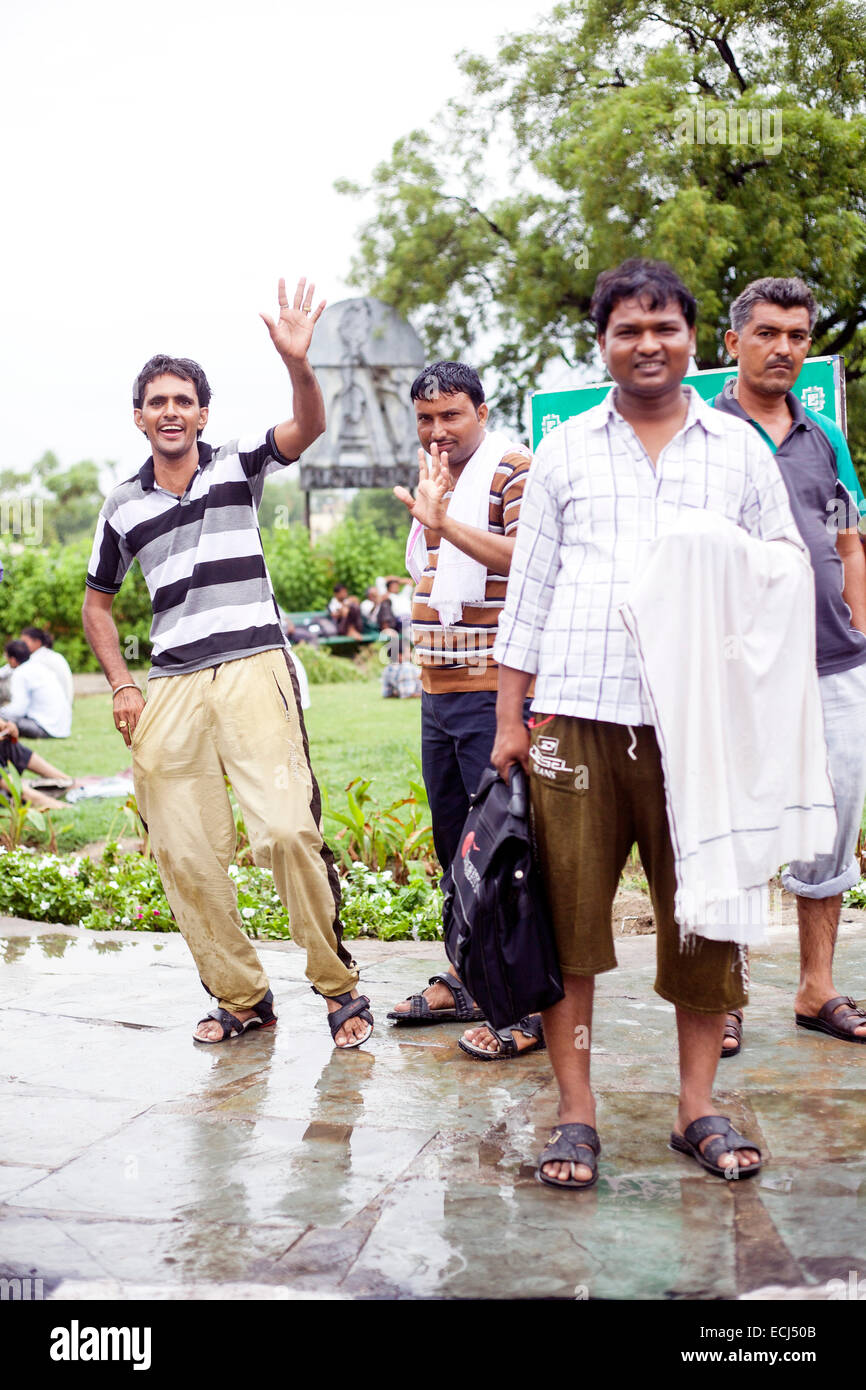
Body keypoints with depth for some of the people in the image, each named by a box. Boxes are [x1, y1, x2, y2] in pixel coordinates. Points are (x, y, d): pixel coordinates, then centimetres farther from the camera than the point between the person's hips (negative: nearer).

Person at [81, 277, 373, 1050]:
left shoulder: (238, 467, 8)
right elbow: (98, 602, 23)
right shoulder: (123, 507, 14)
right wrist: (121, 685, 9)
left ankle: (338, 986, -2)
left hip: (254, 673, -4)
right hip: (171, 692, 4)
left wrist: (298, 364, -30)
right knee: (185, 856, 3)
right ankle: (241, 995, 19)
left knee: (287, 828, -18)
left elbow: (309, 428, -10)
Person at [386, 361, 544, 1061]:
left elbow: (528, 557, -27)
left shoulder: (512, 469, -8)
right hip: (439, 691, 9)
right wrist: (410, 587, 19)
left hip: (494, 689, -9)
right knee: (455, 841, 15)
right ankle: (467, 980, 27)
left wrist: (443, 522, -33)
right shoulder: (435, 479, 20)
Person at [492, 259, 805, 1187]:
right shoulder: (564, 451, 12)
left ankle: (698, 1106, 17)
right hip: (578, 716, 0)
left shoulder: (739, 448, 12)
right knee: (568, 914, -1)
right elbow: (530, 588, 12)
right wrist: (509, 717, 7)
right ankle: (575, 1112, 10)